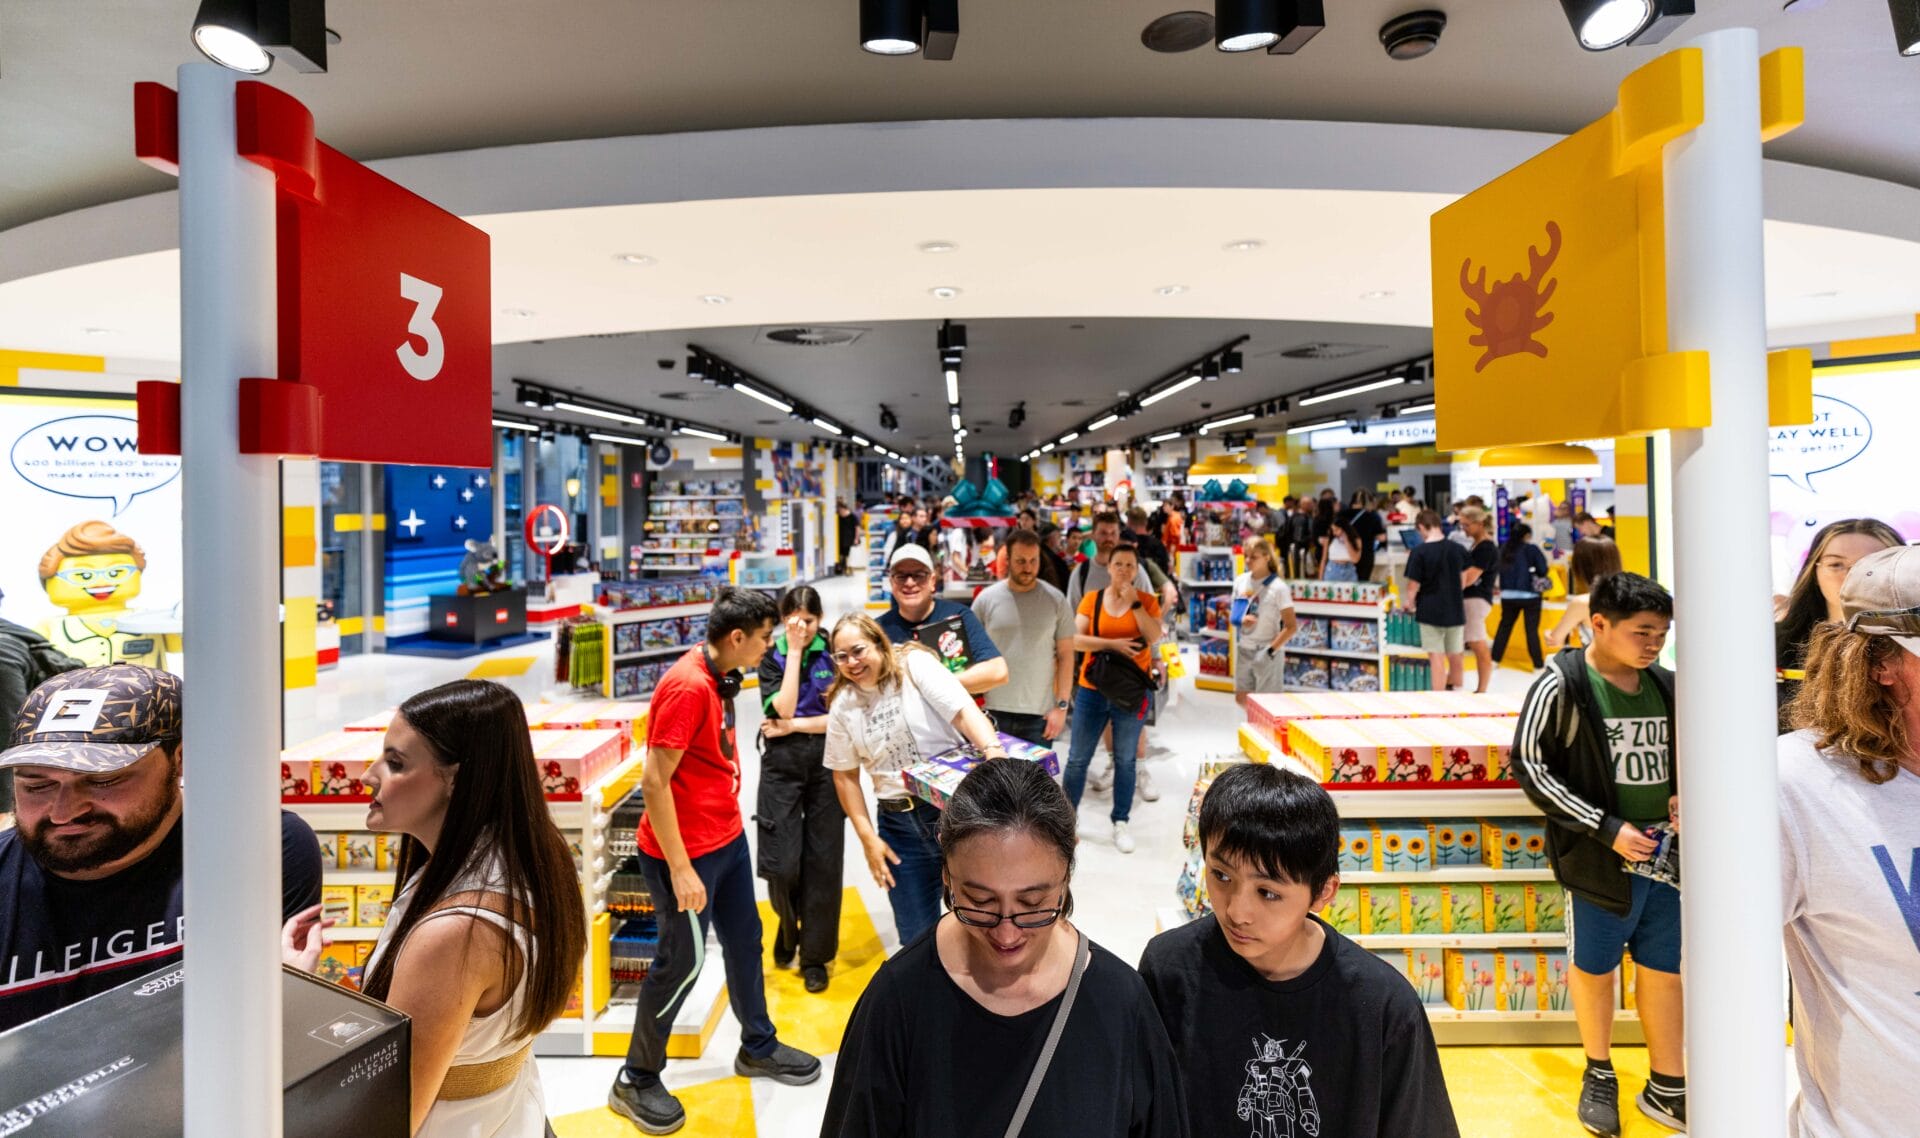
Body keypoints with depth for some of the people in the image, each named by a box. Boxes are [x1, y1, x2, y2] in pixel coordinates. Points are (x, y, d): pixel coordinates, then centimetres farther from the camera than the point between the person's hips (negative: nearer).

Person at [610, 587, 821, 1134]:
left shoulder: (720, 676, 4)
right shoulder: (687, 686, -25)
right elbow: (654, 783, -25)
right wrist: (680, 869, -22)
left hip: (727, 837, 9)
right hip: (687, 851, -9)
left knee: (744, 941, 20)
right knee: (682, 961, 6)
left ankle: (758, 1047, 40)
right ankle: (636, 1080, 27)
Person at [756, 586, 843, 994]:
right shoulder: (772, 657, 3)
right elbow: (783, 708, -12)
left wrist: (794, 726, -10)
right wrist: (793, 653, -11)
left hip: (827, 764, 0)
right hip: (782, 765, 0)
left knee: (822, 862, 4)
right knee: (780, 863, -4)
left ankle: (815, 956, 20)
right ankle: (788, 920, 30)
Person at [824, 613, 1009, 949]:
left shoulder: (915, 664, -9)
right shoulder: (842, 705, 3)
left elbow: (964, 712, -22)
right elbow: (845, 776, 9)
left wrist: (994, 752, -39)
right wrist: (868, 838, 4)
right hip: (899, 824, 4)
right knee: (917, 939, 10)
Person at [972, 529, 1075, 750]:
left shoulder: (1056, 600, 0)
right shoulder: (986, 599, 0)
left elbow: (1066, 656, 2)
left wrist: (1061, 706, -3)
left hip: (1040, 714, 0)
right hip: (994, 712, 0)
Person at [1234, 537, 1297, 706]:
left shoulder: (1278, 587, -14)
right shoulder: (1241, 581, 2)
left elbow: (1292, 627, -13)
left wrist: (1271, 650, -19)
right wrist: (1241, 620, -10)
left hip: (1266, 652, -6)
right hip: (1244, 649, 6)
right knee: (1241, 698, 13)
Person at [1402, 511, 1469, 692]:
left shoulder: (1419, 552, -15)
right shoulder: (1458, 549, 0)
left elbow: (1413, 585, -14)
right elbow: (1463, 579, 12)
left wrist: (1410, 602, 5)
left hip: (1430, 611, -4)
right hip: (1455, 609, 4)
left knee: (1437, 657, 1)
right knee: (1456, 657, 16)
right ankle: (1456, 692, 31)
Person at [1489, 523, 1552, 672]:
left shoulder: (1504, 549, 5)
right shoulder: (1531, 549, -7)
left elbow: (1499, 569, 12)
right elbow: (1543, 570, -9)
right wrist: (1533, 573, 9)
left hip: (1508, 595, 4)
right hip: (1529, 595, -4)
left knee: (1504, 626, 14)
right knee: (1532, 629, 1)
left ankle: (1495, 659, 15)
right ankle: (1538, 664, 6)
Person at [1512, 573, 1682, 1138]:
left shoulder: (1667, 687, 3)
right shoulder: (1562, 685, -13)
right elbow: (1529, 764, -15)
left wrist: (1686, 793, -4)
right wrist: (1607, 828, -17)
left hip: (1664, 853, 5)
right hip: (1599, 858, -4)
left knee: (1665, 969, 15)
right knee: (1594, 968, 12)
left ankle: (1667, 1087, 33)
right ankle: (1599, 1074, 34)